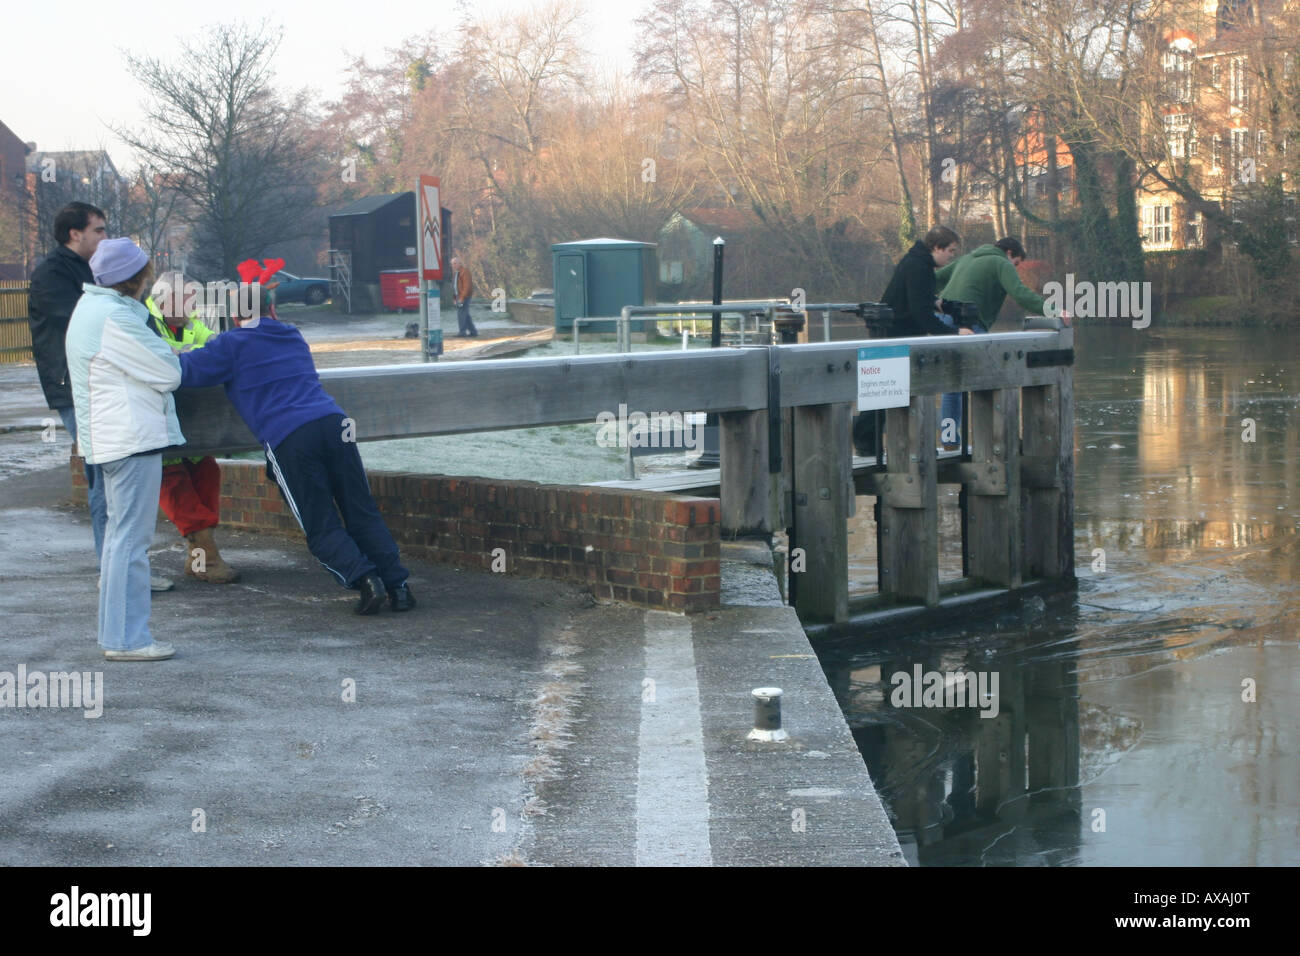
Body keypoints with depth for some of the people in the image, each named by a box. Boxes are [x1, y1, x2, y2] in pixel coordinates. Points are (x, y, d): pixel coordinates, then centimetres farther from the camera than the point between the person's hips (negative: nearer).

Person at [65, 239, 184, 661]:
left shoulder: (90, 306, 14)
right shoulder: (114, 318, -18)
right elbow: (169, 372, -12)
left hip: (108, 436, 11)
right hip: (133, 436, -11)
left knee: (119, 533, 16)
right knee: (131, 537, -7)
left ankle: (115, 631, 22)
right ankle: (126, 638, -5)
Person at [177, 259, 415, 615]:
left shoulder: (232, 344, 9)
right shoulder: (293, 338, 28)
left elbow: (185, 370, 7)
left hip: (289, 440, -5)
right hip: (333, 424, 5)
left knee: (321, 528, 1)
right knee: (362, 513, 7)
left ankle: (365, 578, -17)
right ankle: (398, 585, -2)